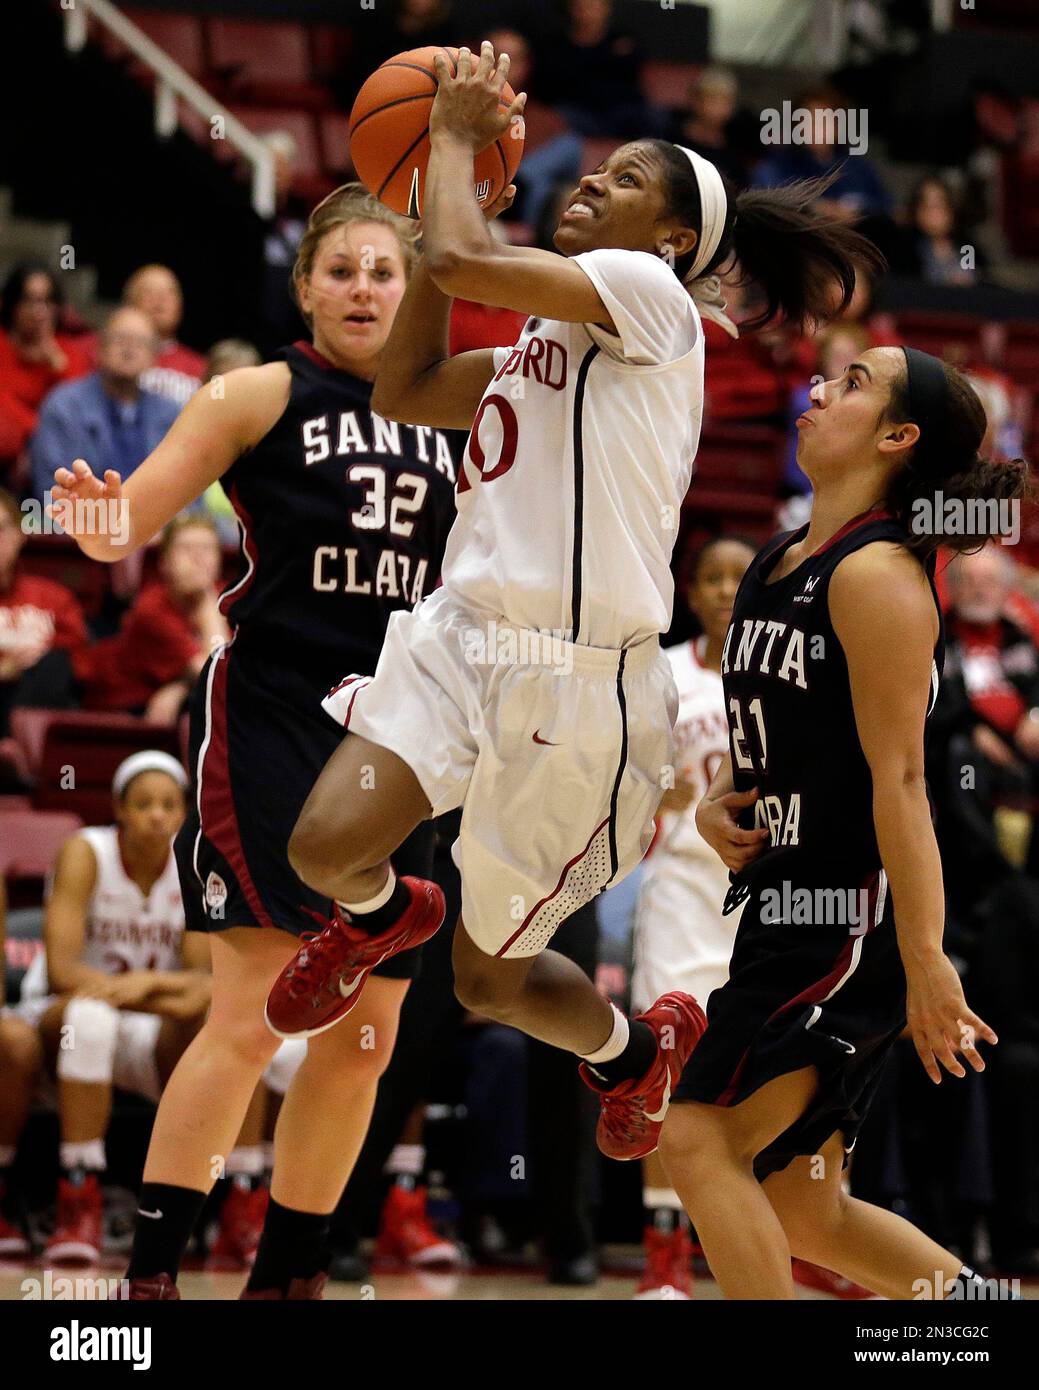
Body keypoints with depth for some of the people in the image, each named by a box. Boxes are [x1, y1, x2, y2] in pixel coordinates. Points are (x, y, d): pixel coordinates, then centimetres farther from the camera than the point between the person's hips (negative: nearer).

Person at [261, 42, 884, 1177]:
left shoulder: (647, 294, -7)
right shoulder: (541, 341, 20)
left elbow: (460, 262, -19)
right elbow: (403, 391, 23)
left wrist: (456, 133, -1)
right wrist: (444, 188, 18)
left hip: (579, 680, -7)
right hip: (462, 634, 7)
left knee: (489, 982, 5)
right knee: (324, 847, -18)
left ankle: (640, 1046, 37)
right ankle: (382, 914, 19)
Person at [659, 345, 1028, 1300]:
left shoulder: (876, 574, -14)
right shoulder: (777, 566, 13)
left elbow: (898, 779, -20)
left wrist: (925, 965, -23)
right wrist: (715, 802, 3)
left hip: (855, 922, -9)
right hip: (789, 909, 9)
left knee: (701, 1140, -13)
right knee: (802, 1211, 11)